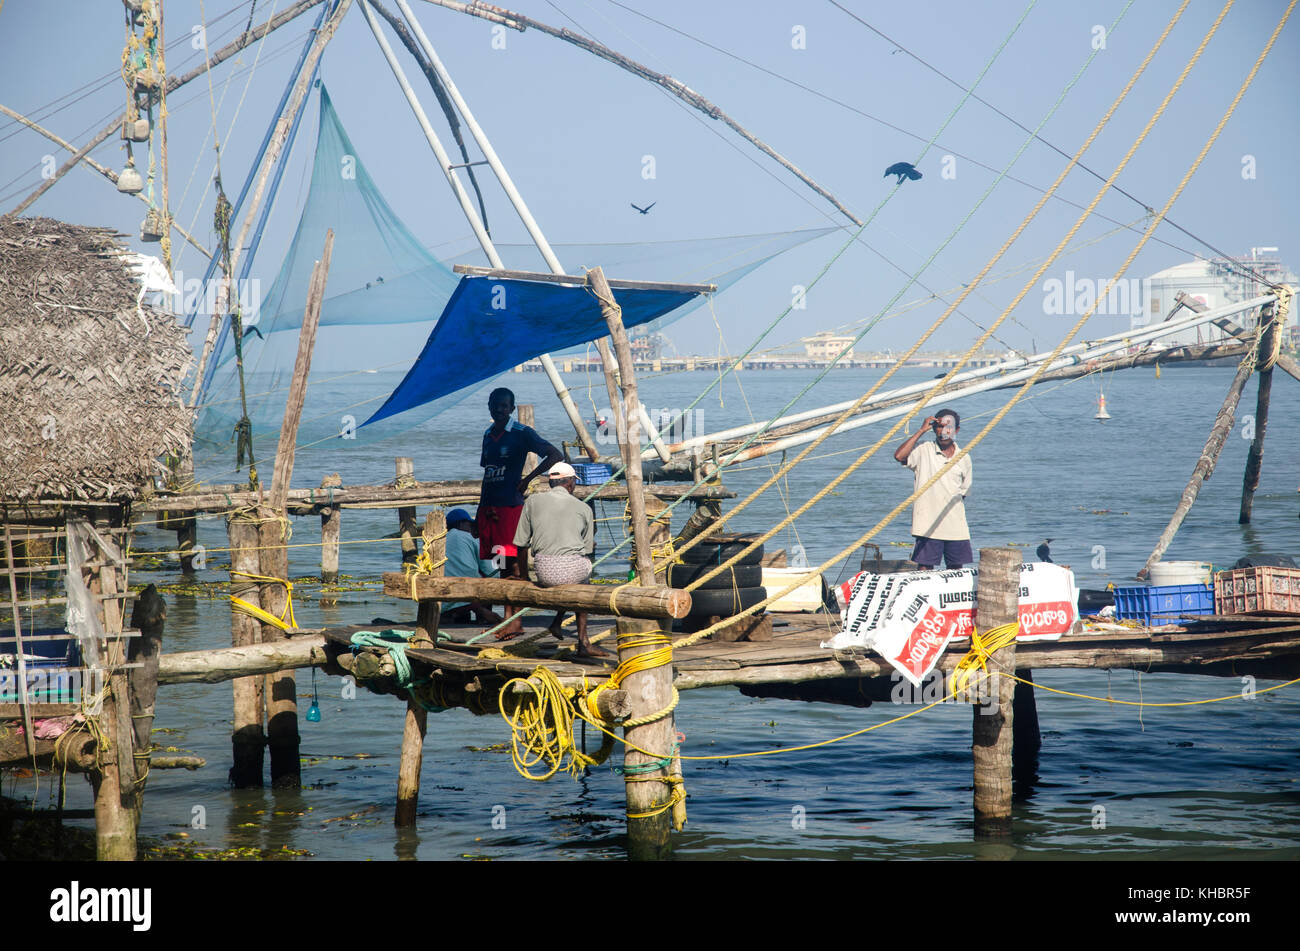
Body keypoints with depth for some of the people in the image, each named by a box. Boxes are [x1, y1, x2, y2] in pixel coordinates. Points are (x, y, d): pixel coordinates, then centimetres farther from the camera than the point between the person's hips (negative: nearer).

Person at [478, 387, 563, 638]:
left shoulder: (522, 433, -4)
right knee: (501, 564, 5)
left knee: (511, 563, -10)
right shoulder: (488, 435, 17)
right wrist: (481, 508, 15)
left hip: (510, 504, -7)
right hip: (488, 506, 7)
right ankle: (509, 619, 7)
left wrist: (527, 479, -11)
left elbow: (555, 455, -9)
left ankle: (514, 621, -11)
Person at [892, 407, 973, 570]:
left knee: (956, 569, 5)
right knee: (925, 567, -6)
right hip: (928, 524, -4)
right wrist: (921, 431, -13)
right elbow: (899, 455, -19)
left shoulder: (964, 459, 10)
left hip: (956, 527, 4)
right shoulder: (923, 450, -1)